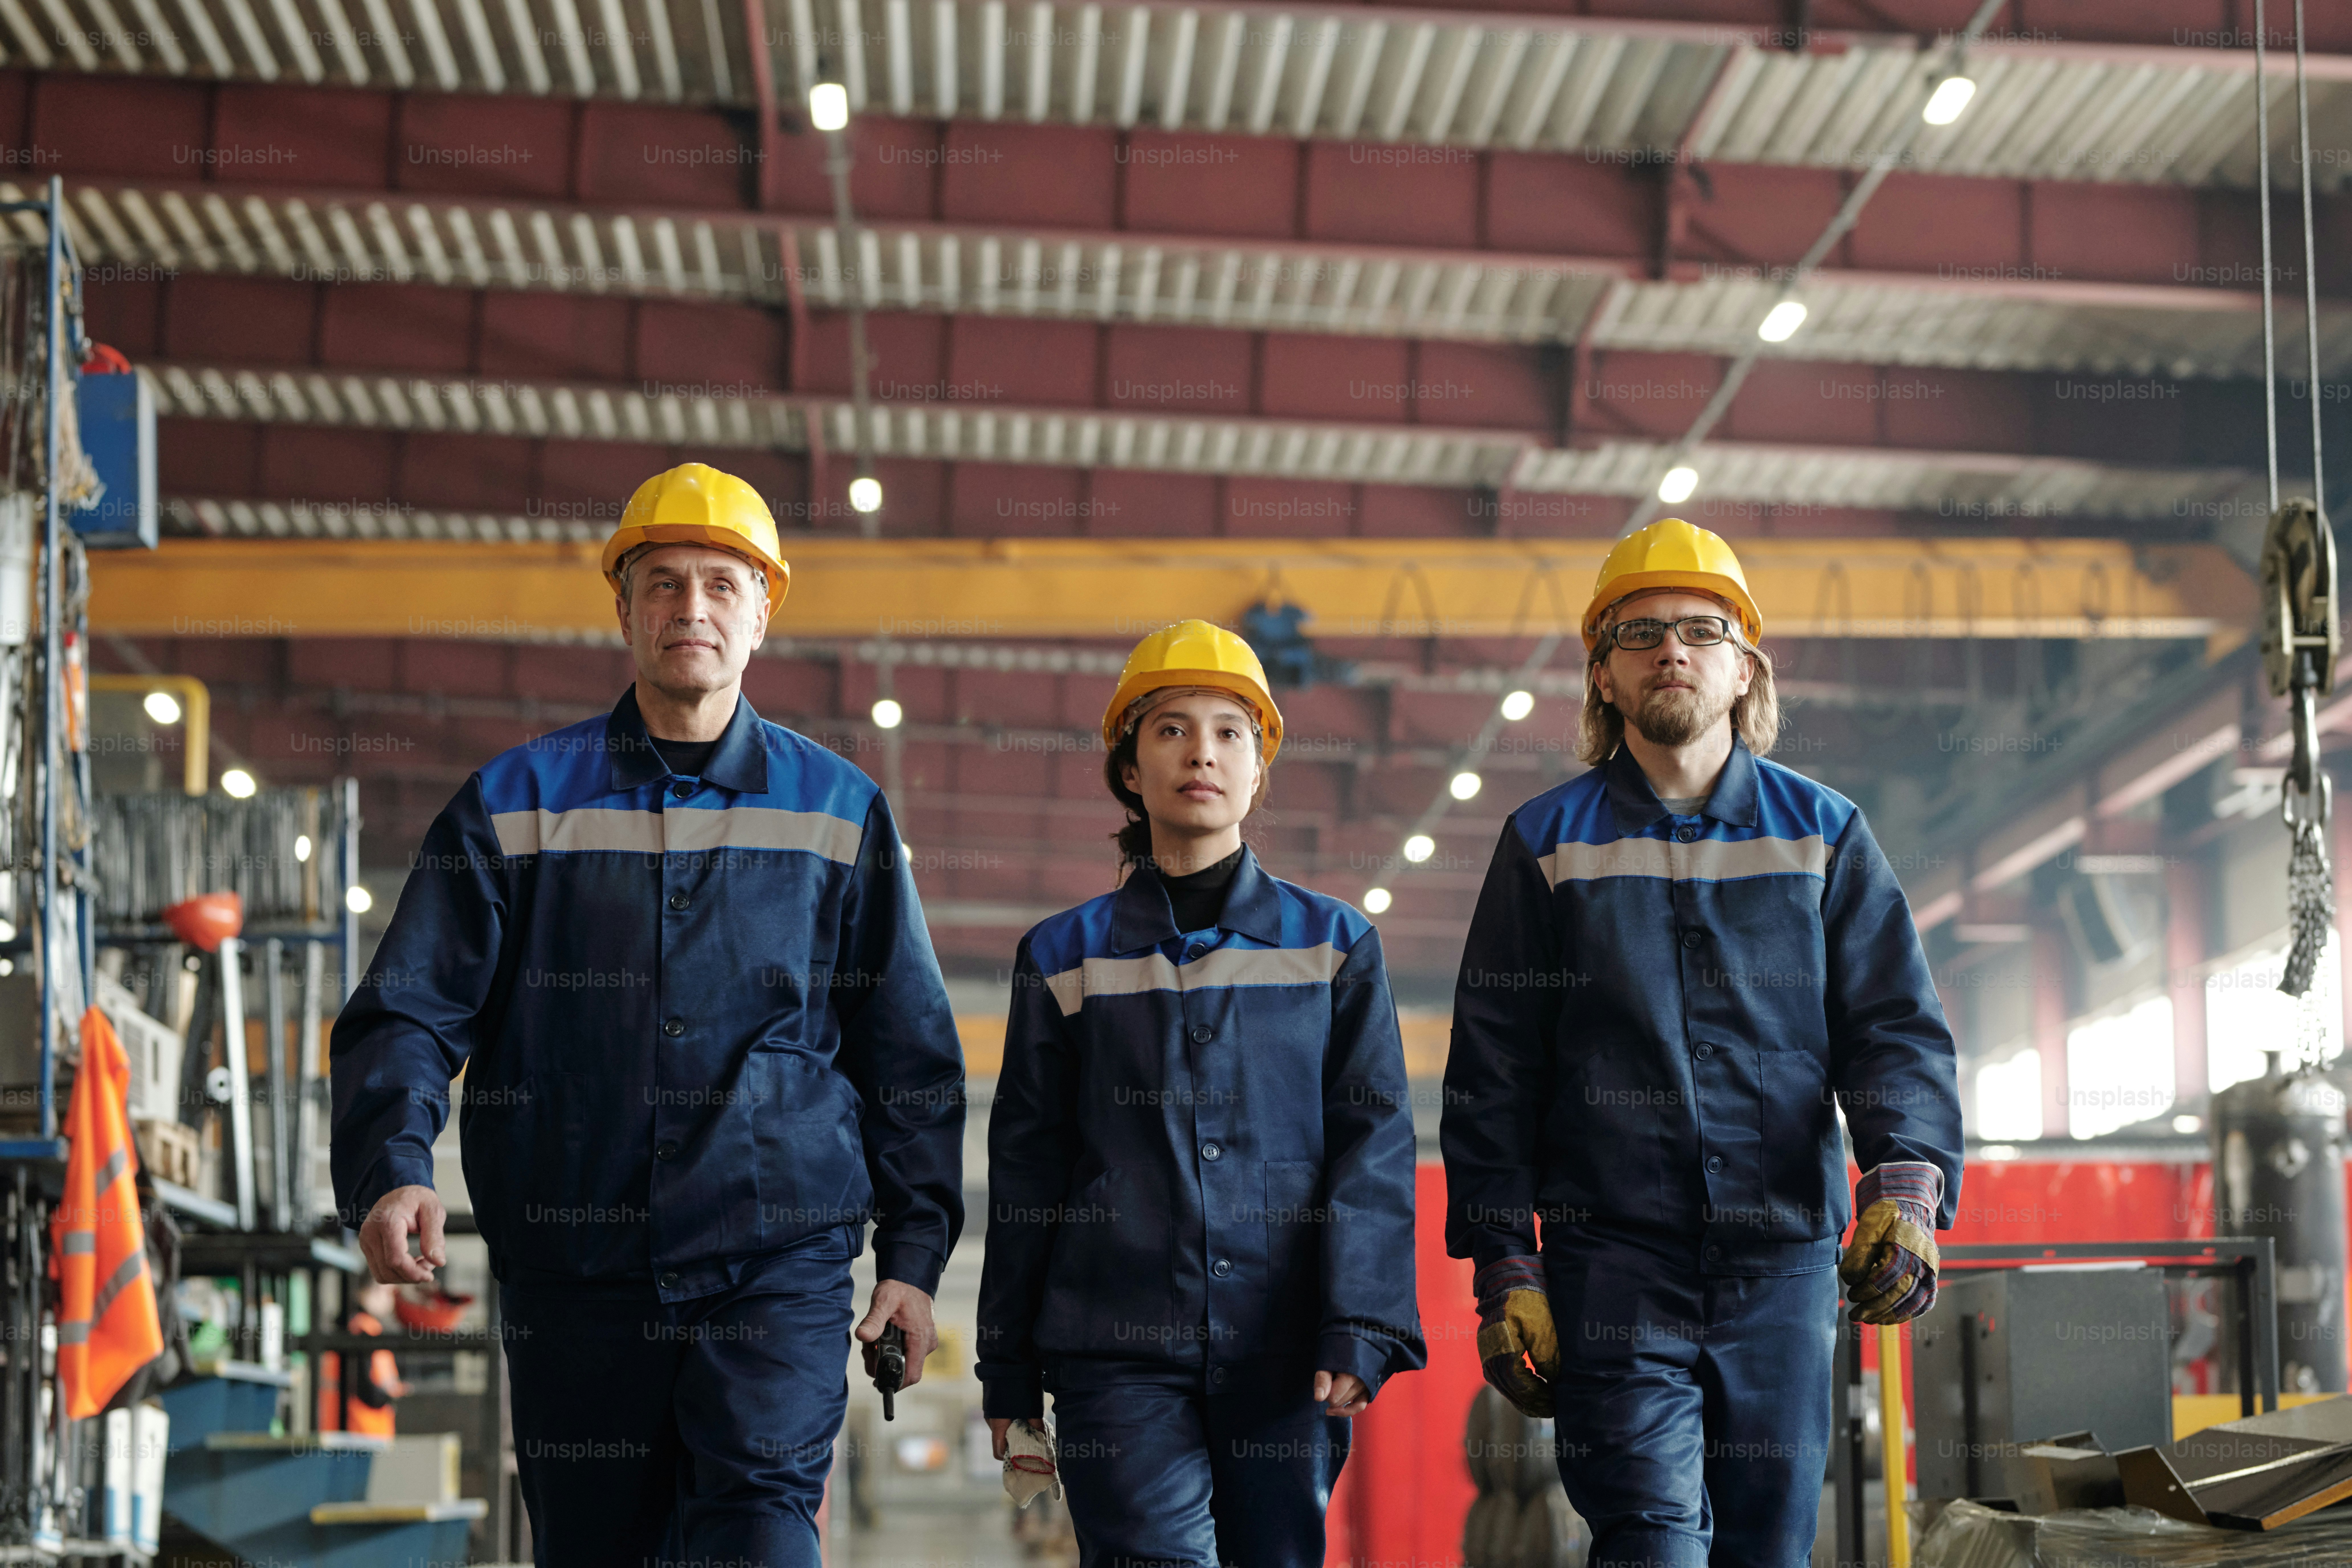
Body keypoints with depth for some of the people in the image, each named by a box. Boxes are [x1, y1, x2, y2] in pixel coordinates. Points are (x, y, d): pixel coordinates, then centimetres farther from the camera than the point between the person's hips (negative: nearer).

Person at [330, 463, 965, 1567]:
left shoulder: (842, 814, 8)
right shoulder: (514, 805, 6)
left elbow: (911, 1053, 12)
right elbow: (408, 1011, 2)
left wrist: (913, 1253, 5)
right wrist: (390, 1169, -17)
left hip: (779, 1265, -1)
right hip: (575, 1276, 1)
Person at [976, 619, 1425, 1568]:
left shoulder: (1335, 946, 11)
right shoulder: (1066, 957, 12)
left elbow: (1374, 1143, 3)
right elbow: (1025, 1171, 13)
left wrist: (1360, 1324, -9)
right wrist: (1008, 1372, 11)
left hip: (1287, 1351, 1)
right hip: (1119, 1354, -1)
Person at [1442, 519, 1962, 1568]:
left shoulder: (1823, 834, 10)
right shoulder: (1548, 845, 8)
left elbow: (1897, 1031, 3)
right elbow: (1491, 1076, 7)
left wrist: (1907, 1185, -16)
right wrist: (1502, 1272, 0)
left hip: (1784, 1261, 2)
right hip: (1613, 1259, -2)